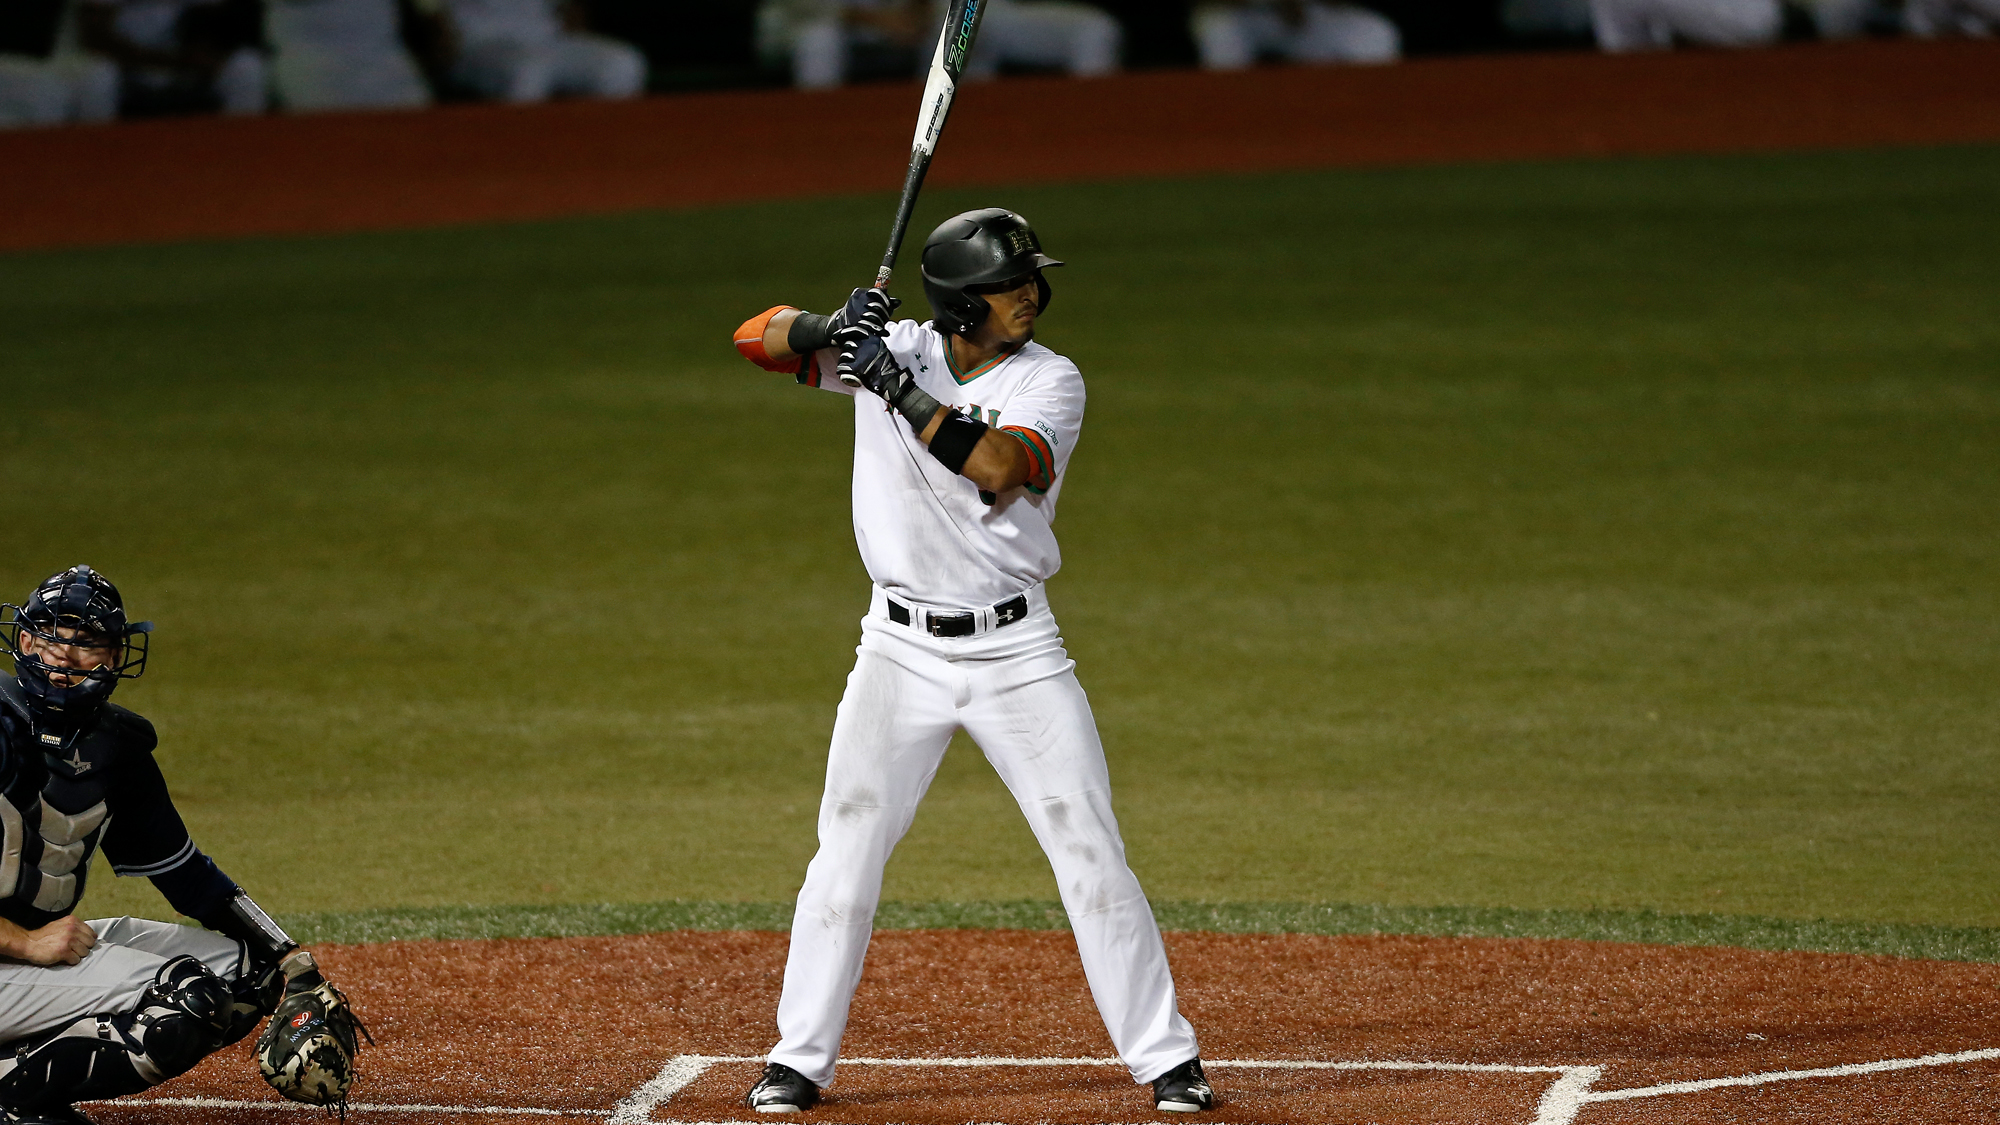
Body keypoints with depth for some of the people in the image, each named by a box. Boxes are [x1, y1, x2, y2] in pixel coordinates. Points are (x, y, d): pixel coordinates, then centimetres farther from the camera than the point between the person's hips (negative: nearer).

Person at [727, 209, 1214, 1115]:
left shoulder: (1050, 383, -6)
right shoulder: (896, 348, -2)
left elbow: (997, 466, -25)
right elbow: (756, 337, -4)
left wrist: (897, 387, -29)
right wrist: (829, 330, -24)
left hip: (1016, 649, -1)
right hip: (901, 649, 1)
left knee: (1091, 853, -1)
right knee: (847, 851, 0)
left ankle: (1164, 1056, 7)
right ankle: (800, 1057, 11)